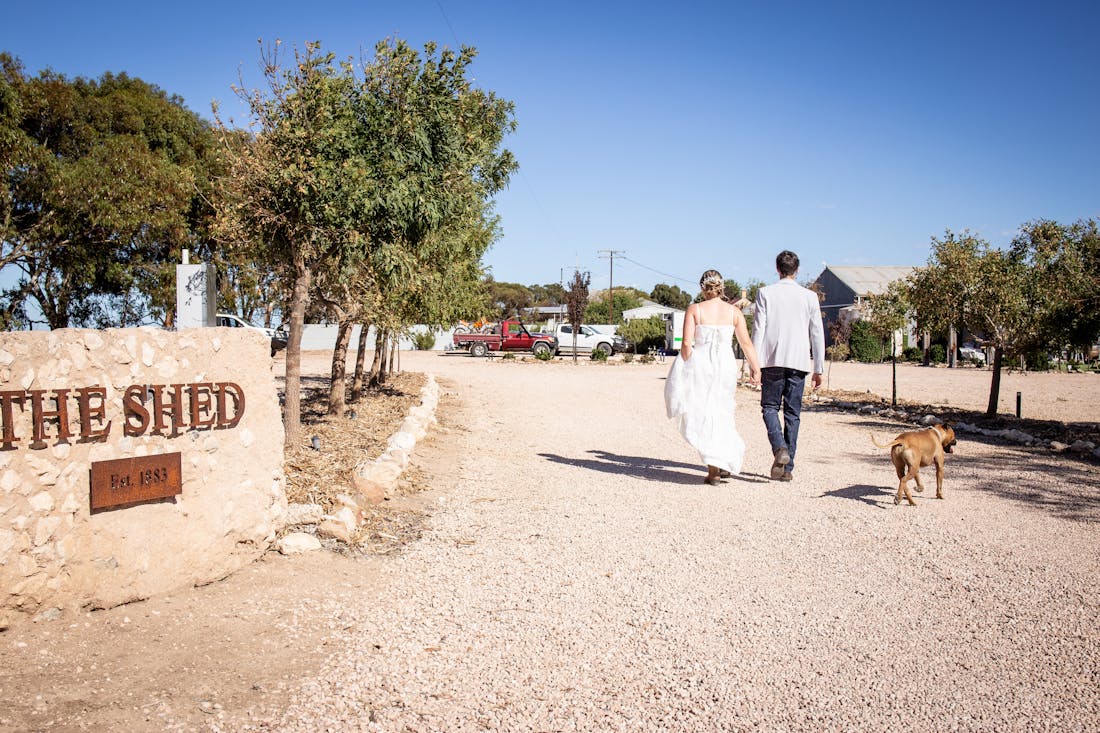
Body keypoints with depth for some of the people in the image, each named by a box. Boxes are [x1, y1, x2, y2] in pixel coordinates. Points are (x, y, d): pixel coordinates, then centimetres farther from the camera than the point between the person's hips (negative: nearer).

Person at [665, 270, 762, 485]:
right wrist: (756, 369, 7)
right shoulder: (734, 312, 4)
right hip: (726, 365, 3)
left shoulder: (694, 309, -3)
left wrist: (685, 369, 1)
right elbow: (747, 343, 2)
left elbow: (686, 343, -8)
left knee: (703, 414, 4)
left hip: (700, 363, -2)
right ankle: (726, 462, 17)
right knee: (720, 413, 18)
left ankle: (714, 469, -3)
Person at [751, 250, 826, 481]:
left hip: (772, 359, -2)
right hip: (799, 362, 2)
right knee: (792, 413, 8)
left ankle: (780, 448, -16)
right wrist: (819, 369, 11)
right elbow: (817, 334, 5)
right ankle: (787, 467, 9)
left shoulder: (765, 293, 0)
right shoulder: (809, 296, 4)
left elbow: (758, 329, -4)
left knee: (770, 407, 10)